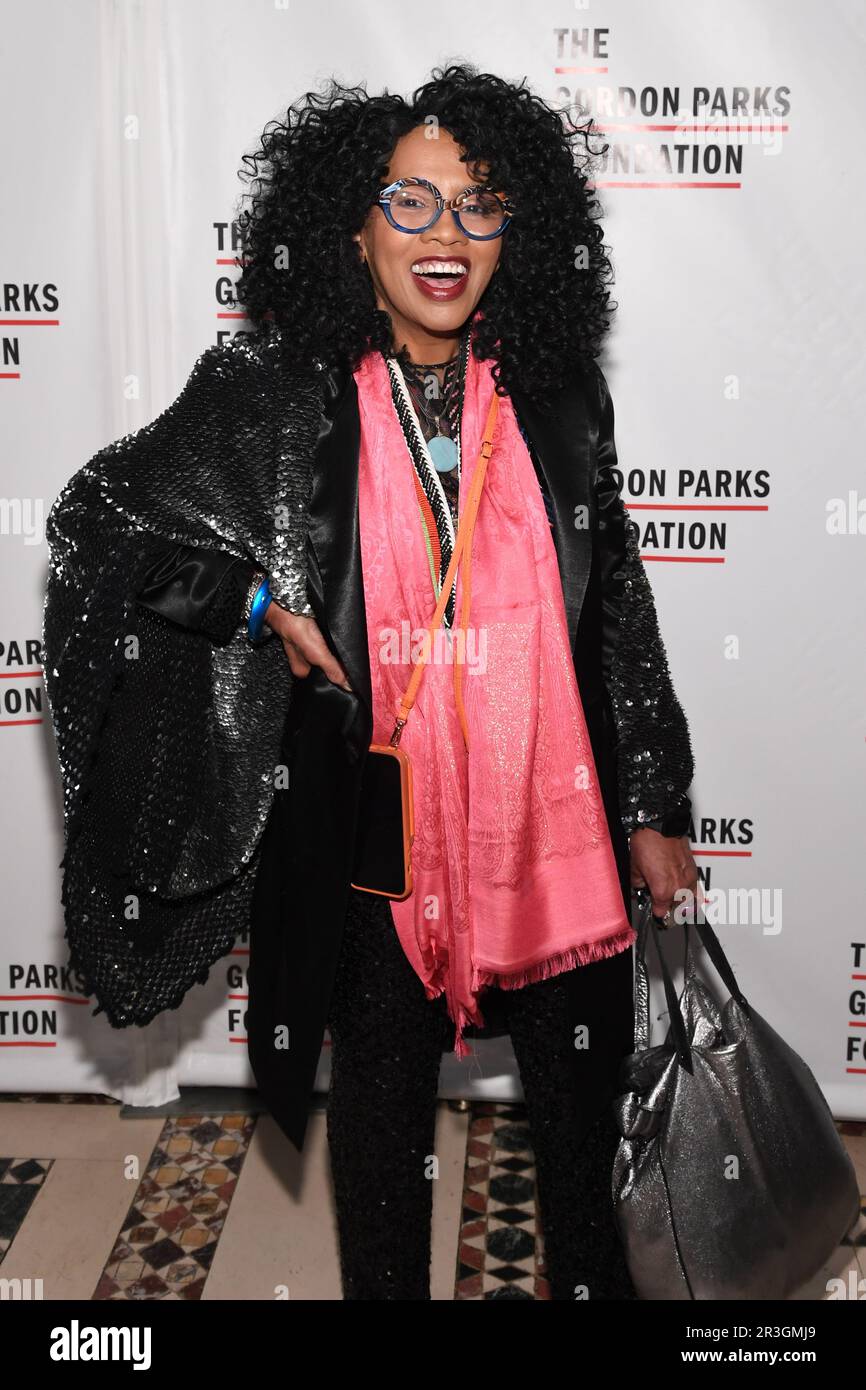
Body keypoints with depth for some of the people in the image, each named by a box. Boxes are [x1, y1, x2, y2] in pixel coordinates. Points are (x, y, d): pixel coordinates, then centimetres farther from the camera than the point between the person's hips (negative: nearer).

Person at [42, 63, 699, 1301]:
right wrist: (260, 603, -9)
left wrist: (654, 810, 6)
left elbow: (616, 610, 6)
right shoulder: (274, 397, -6)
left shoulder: (559, 399, 1)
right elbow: (97, 520, 2)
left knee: (584, 1079, 18)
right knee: (386, 1082, 17)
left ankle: (592, 1272, 46)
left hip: (551, 815, 3)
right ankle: (387, 1286, 43)